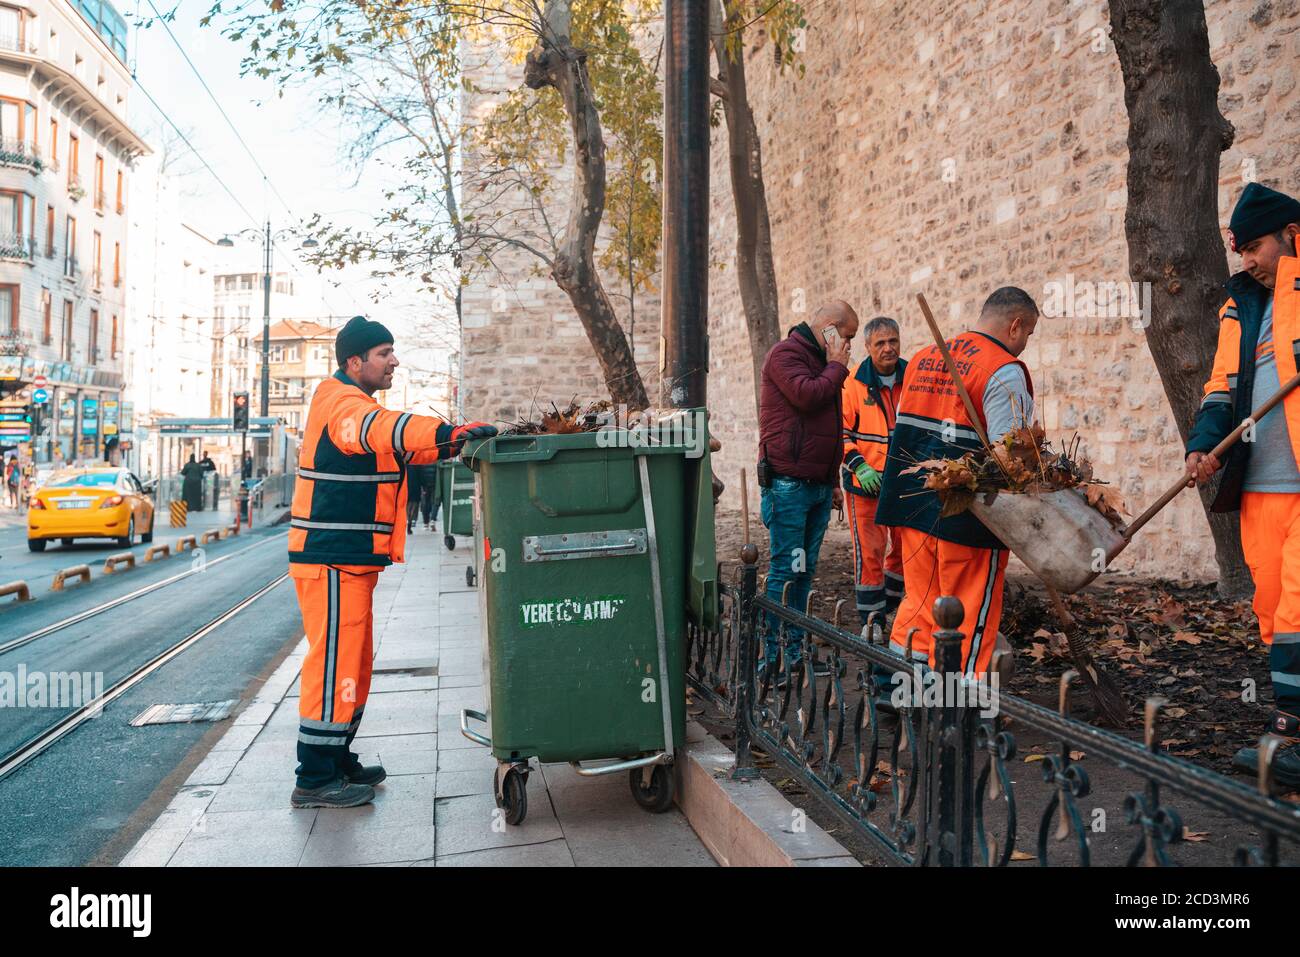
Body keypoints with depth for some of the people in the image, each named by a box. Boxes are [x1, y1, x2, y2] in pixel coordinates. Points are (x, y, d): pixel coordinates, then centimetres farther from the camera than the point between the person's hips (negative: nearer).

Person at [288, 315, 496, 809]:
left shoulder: (352, 404, 20)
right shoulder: (341, 404, -13)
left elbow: (397, 449, 22)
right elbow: (380, 430, -34)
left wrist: (447, 443, 4)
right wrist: (448, 432, -47)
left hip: (350, 559, 11)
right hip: (333, 558, -11)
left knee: (352, 662, 16)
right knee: (334, 661, -7)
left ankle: (336, 761, 27)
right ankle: (315, 780, 0)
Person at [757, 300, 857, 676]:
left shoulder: (822, 362, 23)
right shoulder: (786, 353, -5)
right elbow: (807, 396, -23)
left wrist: (832, 482, 27)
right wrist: (837, 367, -5)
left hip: (818, 484, 9)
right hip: (789, 484, -9)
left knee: (805, 569, 9)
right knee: (784, 569, -8)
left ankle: (795, 649, 15)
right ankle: (770, 654, -3)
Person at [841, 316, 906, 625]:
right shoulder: (854, 383, -6)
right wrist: (859, 466, -17)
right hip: (866, 482, -4)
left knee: (905, 546, 14)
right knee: (869, 551, -3)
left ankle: (891, 602, 34)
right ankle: (872, 620, 7)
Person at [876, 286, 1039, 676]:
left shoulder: (922, 359, 13)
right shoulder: (1005, 371, -11)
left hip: (912, 508, 7)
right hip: (968, 519, -7)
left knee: (918, 605, 17)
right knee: (968, 620, 5)